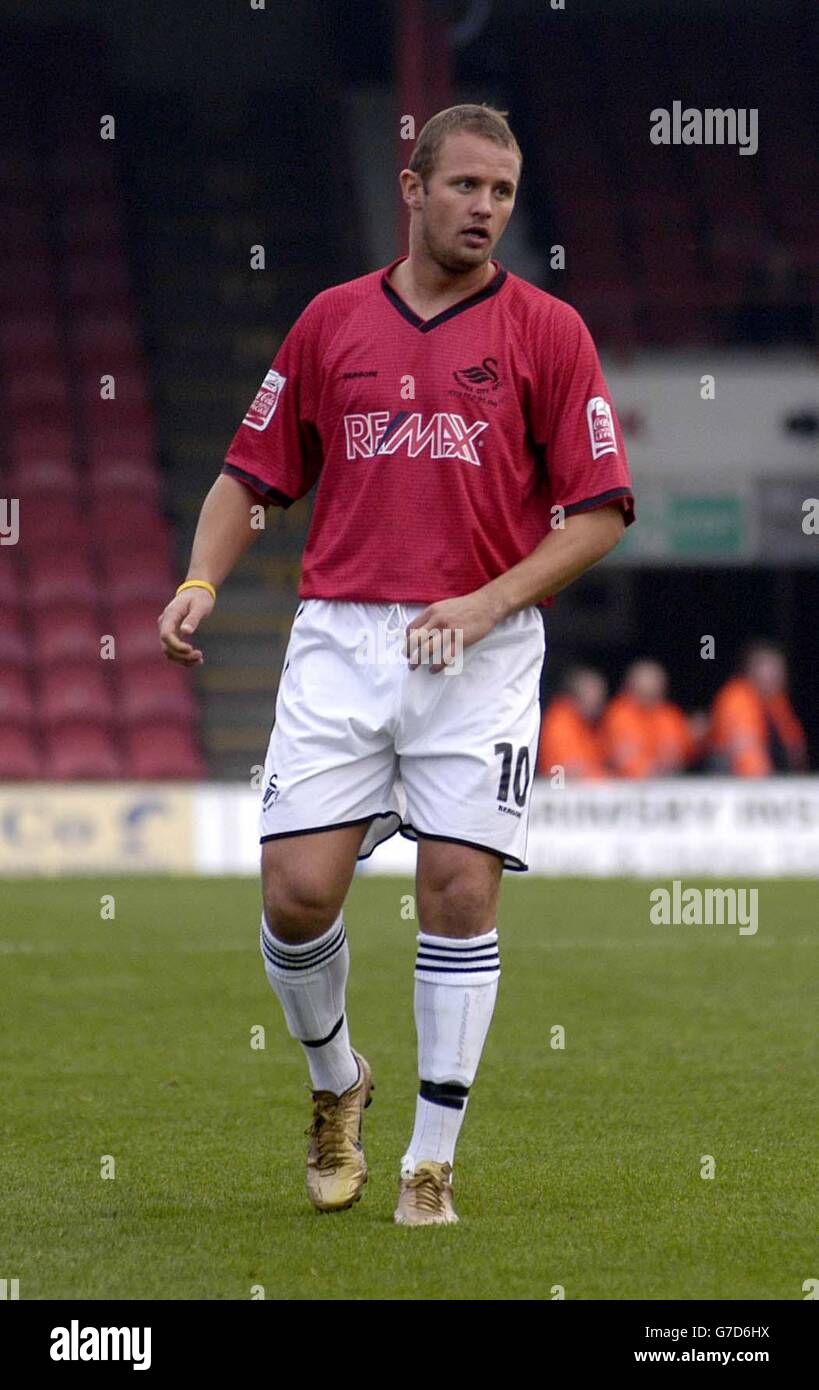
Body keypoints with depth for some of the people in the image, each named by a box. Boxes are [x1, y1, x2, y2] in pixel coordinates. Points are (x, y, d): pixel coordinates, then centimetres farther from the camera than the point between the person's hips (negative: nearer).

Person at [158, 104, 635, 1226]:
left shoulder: (547, 331, 3)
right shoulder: (331, 321, 11)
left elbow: (600, 511, 0)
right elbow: (254, 474, 16)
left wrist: (489, 601, -12)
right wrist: (202, 580, -1)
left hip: (480, 655, -2)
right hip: (338, 638, 2)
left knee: (460, 891, -8)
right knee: (297, 891, -7)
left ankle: (433, 1160, 4)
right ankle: (336, 1085, 22)